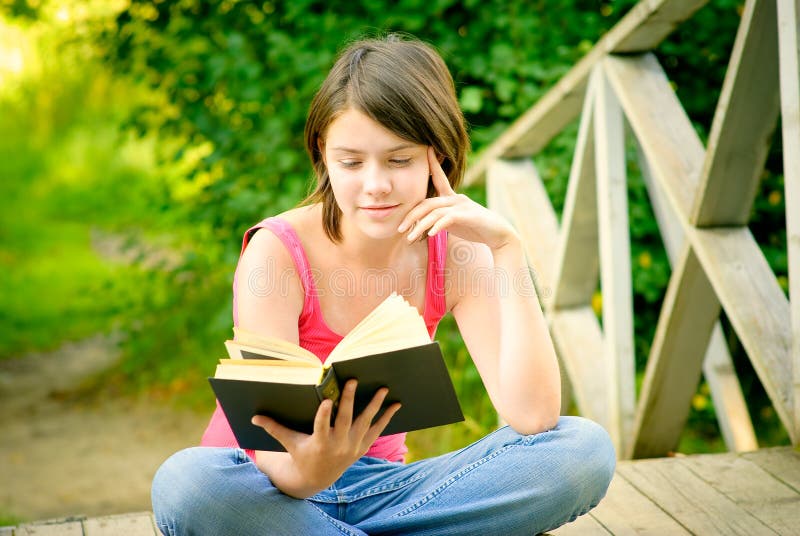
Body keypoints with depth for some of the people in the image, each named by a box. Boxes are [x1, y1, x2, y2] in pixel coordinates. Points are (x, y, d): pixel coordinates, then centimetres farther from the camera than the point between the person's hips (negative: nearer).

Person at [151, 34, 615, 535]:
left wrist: (507, 247, -22)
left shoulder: (455, 254, -7)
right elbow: (274, 455, -21)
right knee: (186, 484, -38)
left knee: (586, 448, -17)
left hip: (377, 485, 3)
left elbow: (533, 418, -19)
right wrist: (308, 472, -46)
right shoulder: (278, 252, -17)